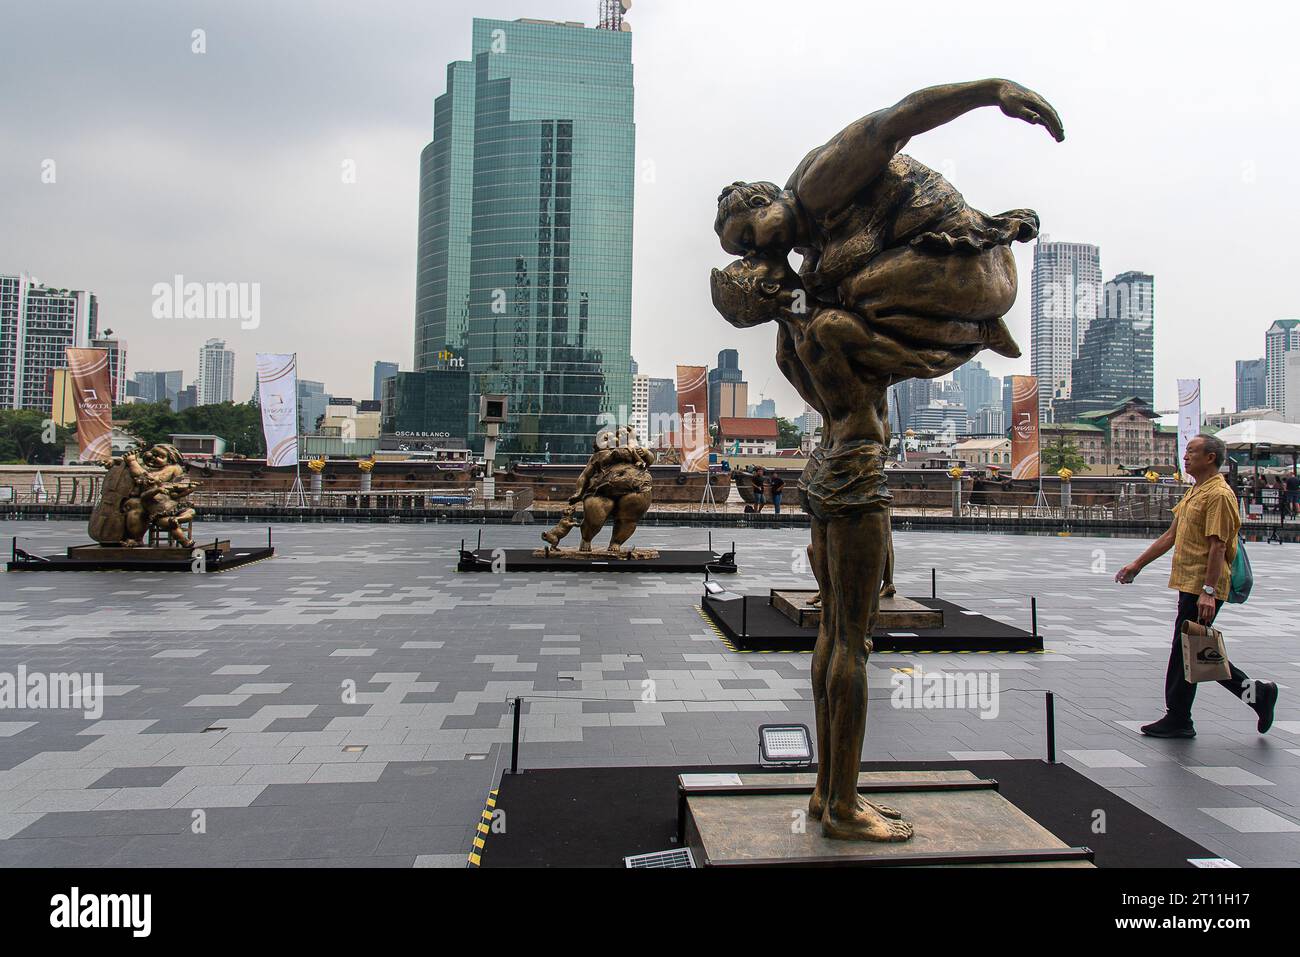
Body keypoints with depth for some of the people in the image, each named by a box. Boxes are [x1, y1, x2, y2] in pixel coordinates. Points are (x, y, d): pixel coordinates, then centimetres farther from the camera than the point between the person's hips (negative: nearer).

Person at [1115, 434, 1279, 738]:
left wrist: (1208, 591, -25)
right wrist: (1137, 564, 19)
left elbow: (1218, 547, -21)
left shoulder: (1219, 495, -14)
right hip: (1189, 585, 10)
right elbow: (1170, 536, 21)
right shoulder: (1194, 493, 17)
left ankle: (1177, 719, 8)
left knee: (1186, 650, -2)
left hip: (1203, 588, -10)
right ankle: (1256, 693, 23)